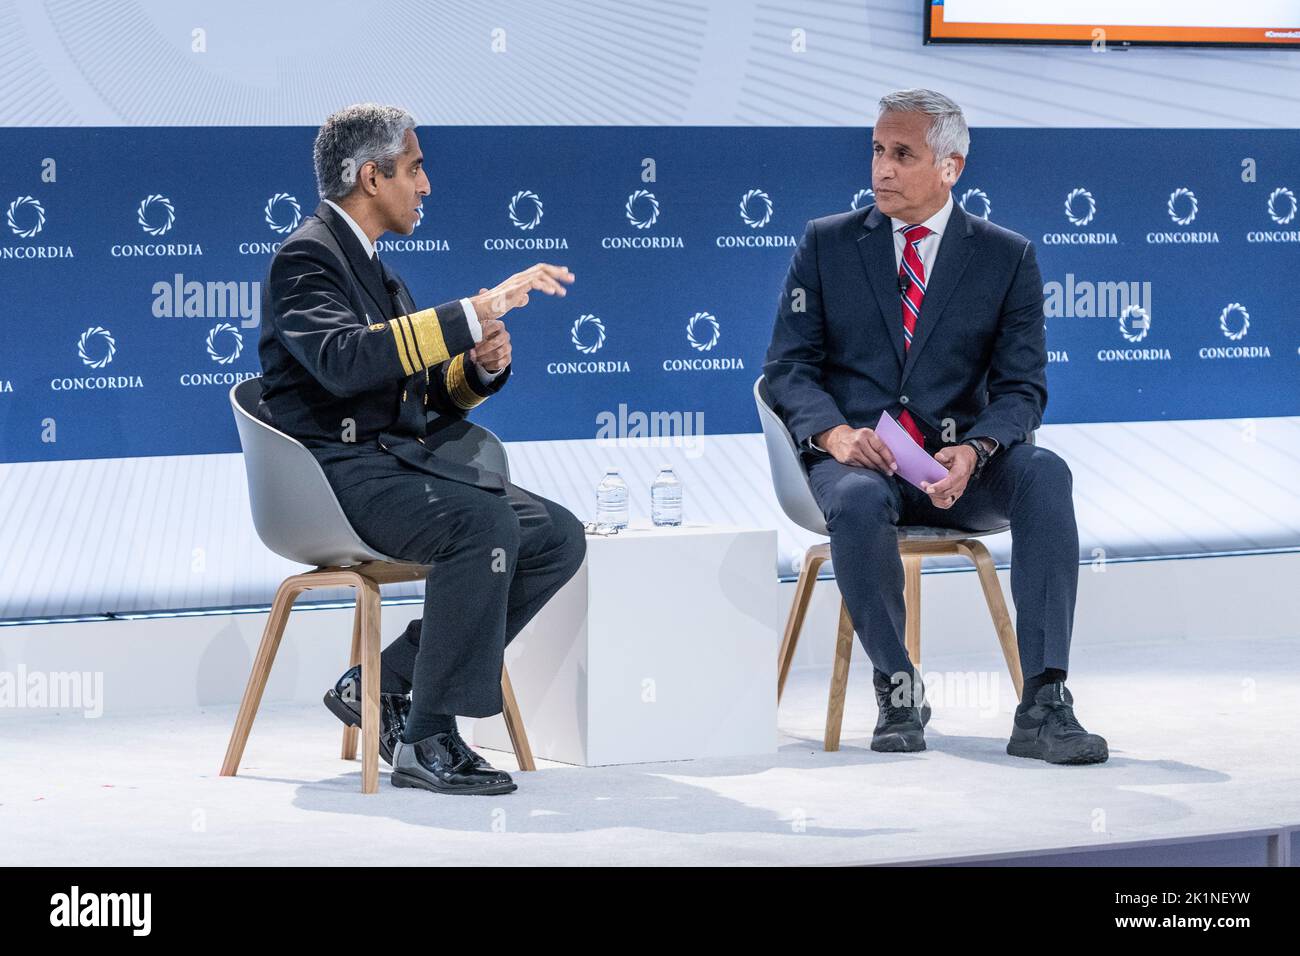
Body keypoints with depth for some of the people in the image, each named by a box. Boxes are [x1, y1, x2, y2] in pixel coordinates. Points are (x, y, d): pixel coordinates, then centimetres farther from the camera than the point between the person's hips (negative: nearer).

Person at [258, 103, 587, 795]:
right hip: (336, 470, -9)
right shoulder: (306, 258, -8)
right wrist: (476, 314, -30)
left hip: (399, 460, 9)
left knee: (559, 537, -7)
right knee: (484, 522, -33)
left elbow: (428, 393, 24)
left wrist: (479, 366, 0)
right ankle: (426, 741, -26)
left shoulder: (371, 266, 21)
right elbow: (346, 360, -29)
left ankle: (380, 686, -2)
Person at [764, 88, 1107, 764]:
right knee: (858, 501, -38)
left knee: (1044, 472, -32)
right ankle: (896, 687, -14)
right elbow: (788, 366, 6)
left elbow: (1022, 387, 2)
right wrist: (833, 433, -16)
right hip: (856, 457, 0)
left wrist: (973, 452, -20)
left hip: (959, 466, 1)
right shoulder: (826, 244, 10)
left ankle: (1043, 706, -35)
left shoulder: (1007, 258, 8)